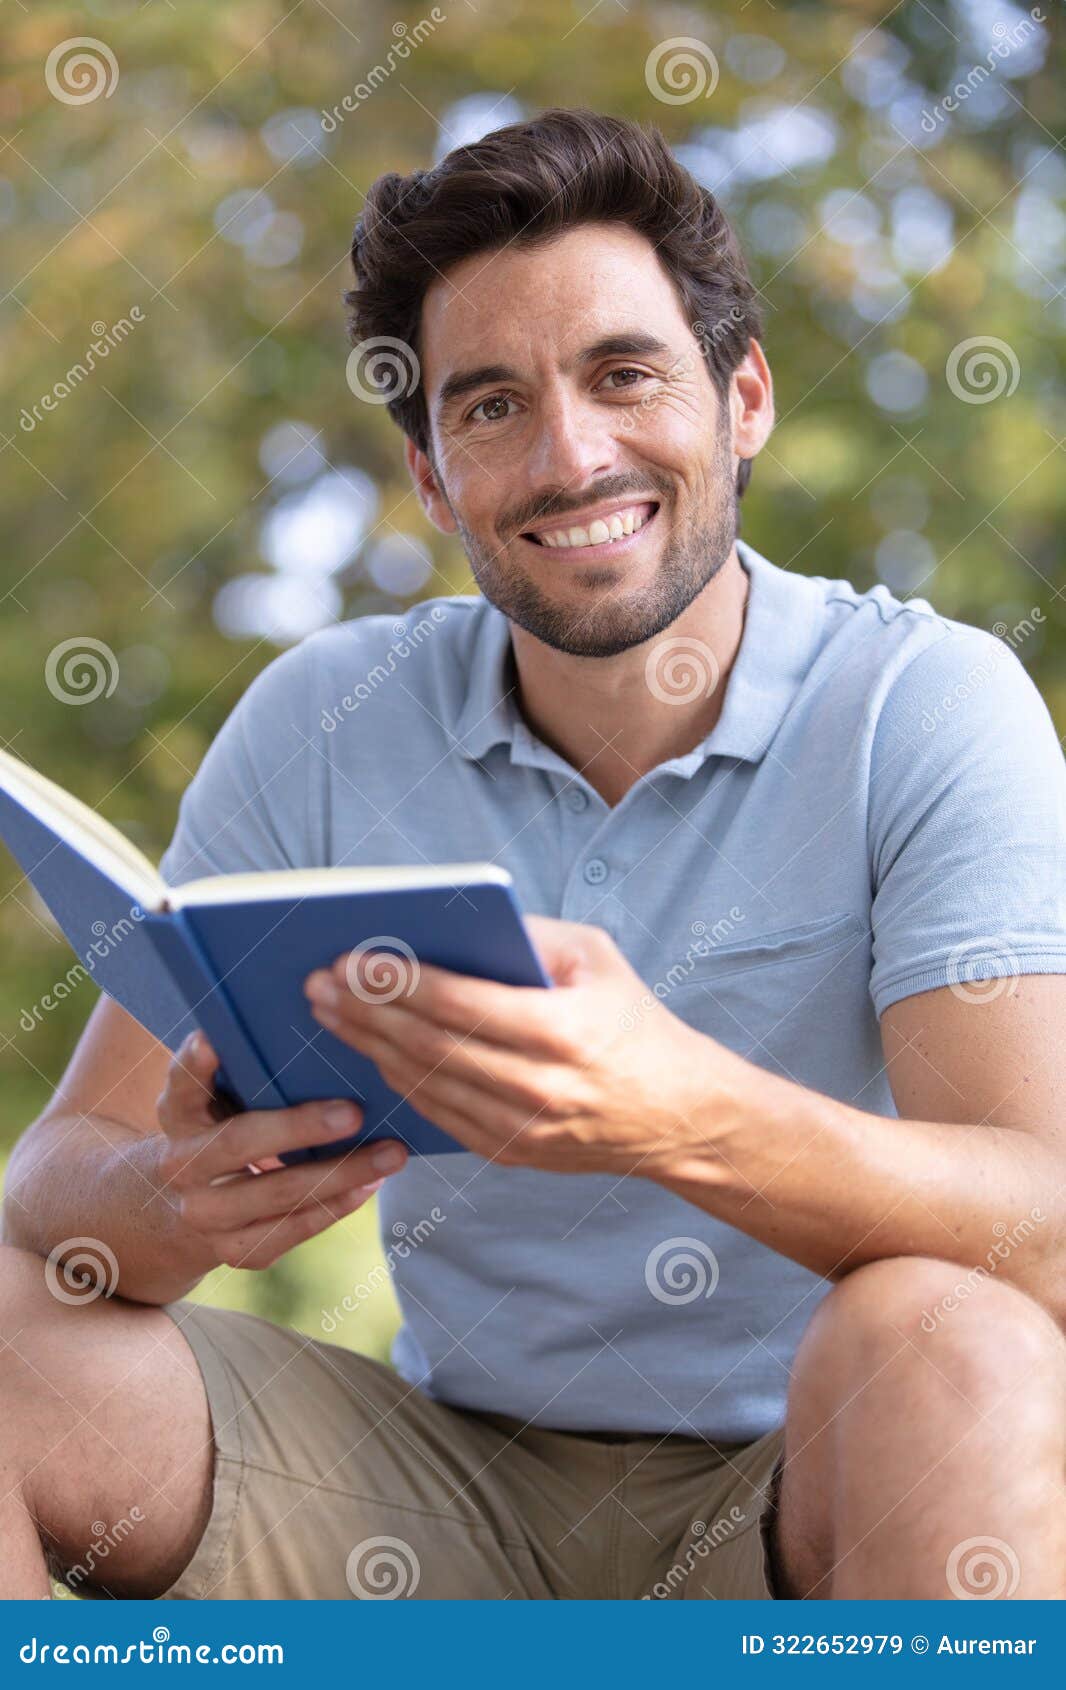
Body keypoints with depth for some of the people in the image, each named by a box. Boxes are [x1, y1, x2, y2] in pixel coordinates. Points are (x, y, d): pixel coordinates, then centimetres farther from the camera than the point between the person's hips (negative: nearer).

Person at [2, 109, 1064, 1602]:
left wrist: (679, 1118, -43)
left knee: (942, 1345, -36)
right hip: (459, 1474, 3)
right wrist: (167, 1201, -31)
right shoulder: (321, 724, -1)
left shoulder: (929, 707, -11)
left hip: (819, 1487, -2)